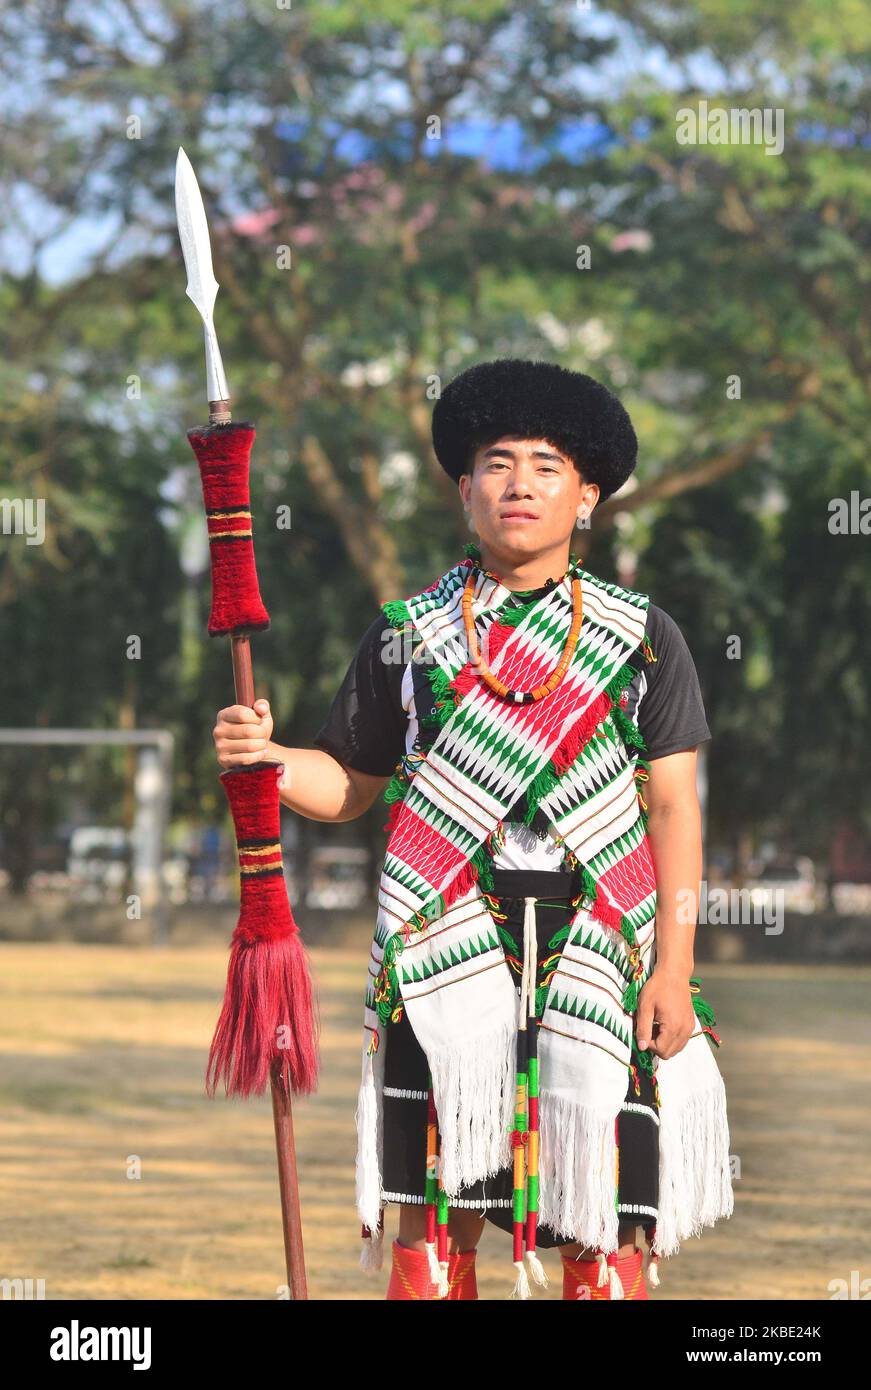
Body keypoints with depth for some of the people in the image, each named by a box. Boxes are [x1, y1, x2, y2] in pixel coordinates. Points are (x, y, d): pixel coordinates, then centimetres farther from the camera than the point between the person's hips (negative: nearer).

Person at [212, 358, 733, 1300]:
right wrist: (266, 757, -9)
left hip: (597, 945, 0)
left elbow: (673, 807, 4)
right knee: (439, 1202, -1)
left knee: (602, 1219, -1)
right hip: (446, 940, 0)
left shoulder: (640, 637, 8)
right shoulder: (408, 631, 10)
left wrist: (675, 966, -4)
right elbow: (351, 784, 12)